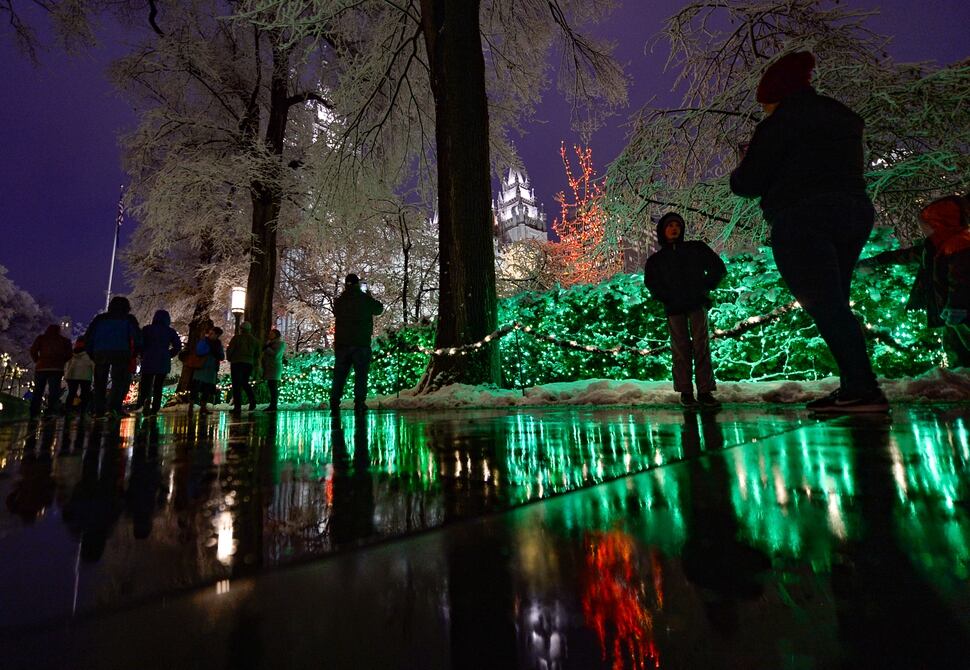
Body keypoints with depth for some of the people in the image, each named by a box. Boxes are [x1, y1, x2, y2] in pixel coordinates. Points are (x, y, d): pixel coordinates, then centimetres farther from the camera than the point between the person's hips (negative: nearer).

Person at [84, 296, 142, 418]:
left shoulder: (100, 318, 20)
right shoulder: (129, 319, 11)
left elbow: (88, 337, 16)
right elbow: (137, 336, -1)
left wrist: (91, 353, 19)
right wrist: (136, 351, 6)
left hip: (100, 353, 3)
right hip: (120, 353, -3)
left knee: (100, 382, 10)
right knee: (121, 380, -3)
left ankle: (99, 410, 7)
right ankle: (114, 406, -20)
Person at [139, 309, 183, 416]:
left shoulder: (147, 329, 2)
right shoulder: (170, 331, 4)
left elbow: (140, 344, -4)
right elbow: (177, 346, 1)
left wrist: (143, 355, 9)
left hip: (148, 361, -1)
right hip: (163, 362, 1)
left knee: (145, 385, 6)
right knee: (158, 387, 8)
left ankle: (146, 399, -24)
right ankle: (154, 409, 3)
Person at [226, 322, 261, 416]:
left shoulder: (237, 337, -4)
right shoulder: (255, 340, 10)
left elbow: (229, 350, -7)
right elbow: (258, 354, 11)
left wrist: (229, 359, 12)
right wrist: (256, 367, 17)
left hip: (237, 363, -4)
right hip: (249, 364, 4)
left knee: (236, 385, 0)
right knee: (245, 382, 21)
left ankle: (238, 407, -3)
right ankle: (252, 400, 4)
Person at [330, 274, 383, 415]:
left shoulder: (339, 300, 7)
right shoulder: (365, 298, -2)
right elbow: (379, 309, 10)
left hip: (341, 342, 3)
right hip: (361, 342, -3)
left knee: (339, 374, 8)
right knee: (361, 374, 0)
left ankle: (334, 403, 4)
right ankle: (359, 403, -6)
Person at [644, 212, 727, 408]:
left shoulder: (697, 248, 14)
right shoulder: (656, 259, 13)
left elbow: (719, 268, 13)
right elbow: (651, 283, 2)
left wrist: (704, 289, 3)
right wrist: (667, 298, -9)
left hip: (697, 304, 1)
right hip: (674, 309, 0)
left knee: (702, 347, -4)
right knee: (681, 349, -2)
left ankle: (705, 391, -1)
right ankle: (685, 392, 1)